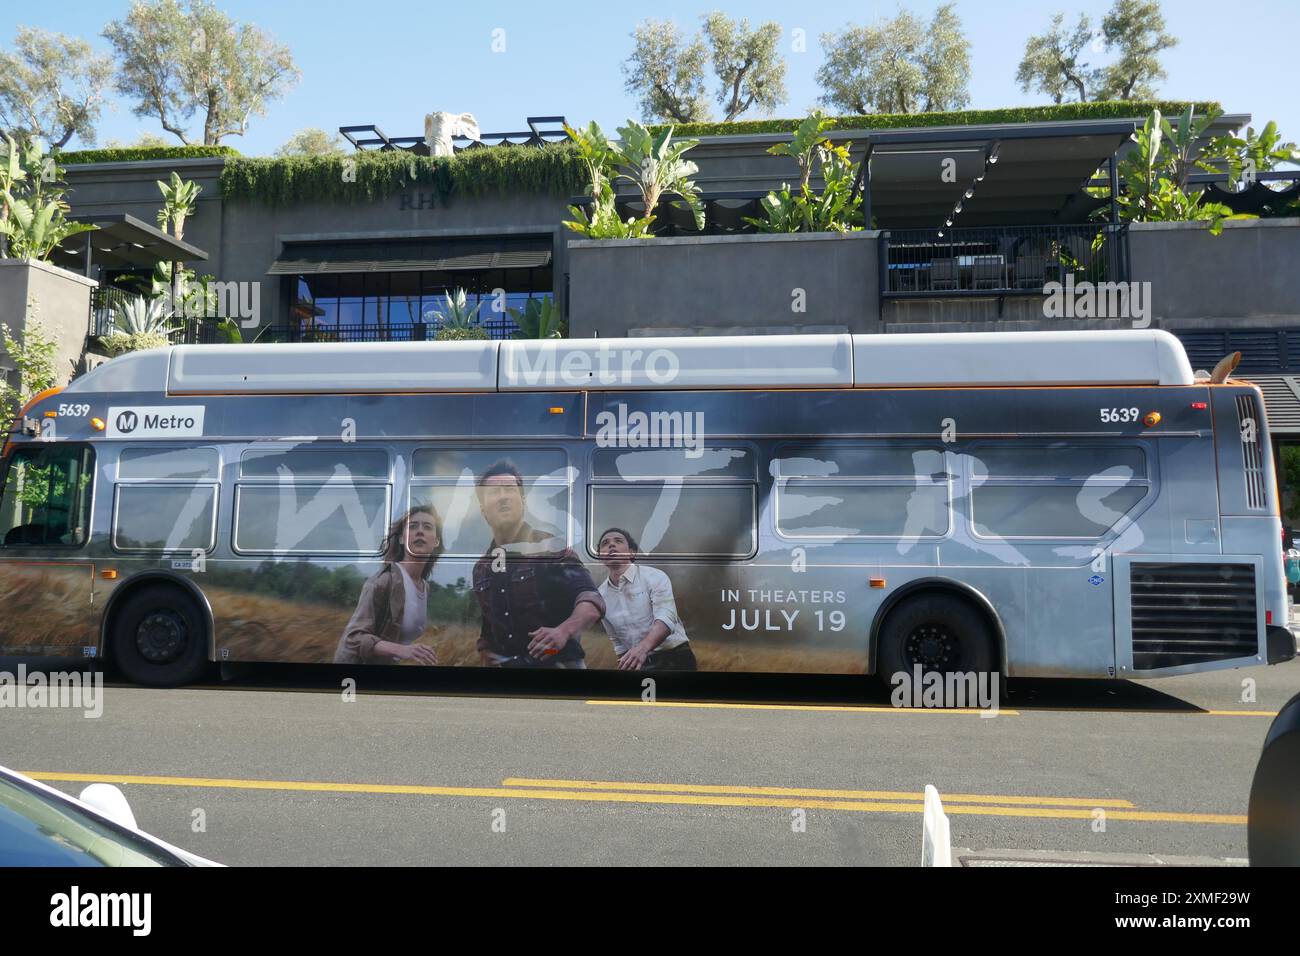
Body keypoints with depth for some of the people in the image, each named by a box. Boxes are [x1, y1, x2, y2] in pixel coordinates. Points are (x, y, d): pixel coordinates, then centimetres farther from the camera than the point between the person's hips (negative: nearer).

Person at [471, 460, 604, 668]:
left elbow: (591, 602, -15)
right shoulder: (481, 568, 12)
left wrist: (563, 631, -32)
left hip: (556, 662, -5)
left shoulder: (550, 547, -6)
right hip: (504, 664, 5)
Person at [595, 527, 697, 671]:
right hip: (637, 663, 4)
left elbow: (666, 619, -25)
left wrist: (643, 647, -40)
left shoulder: (654, 577, -10)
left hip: (673, 659, -4)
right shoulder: (600, 596, 4)